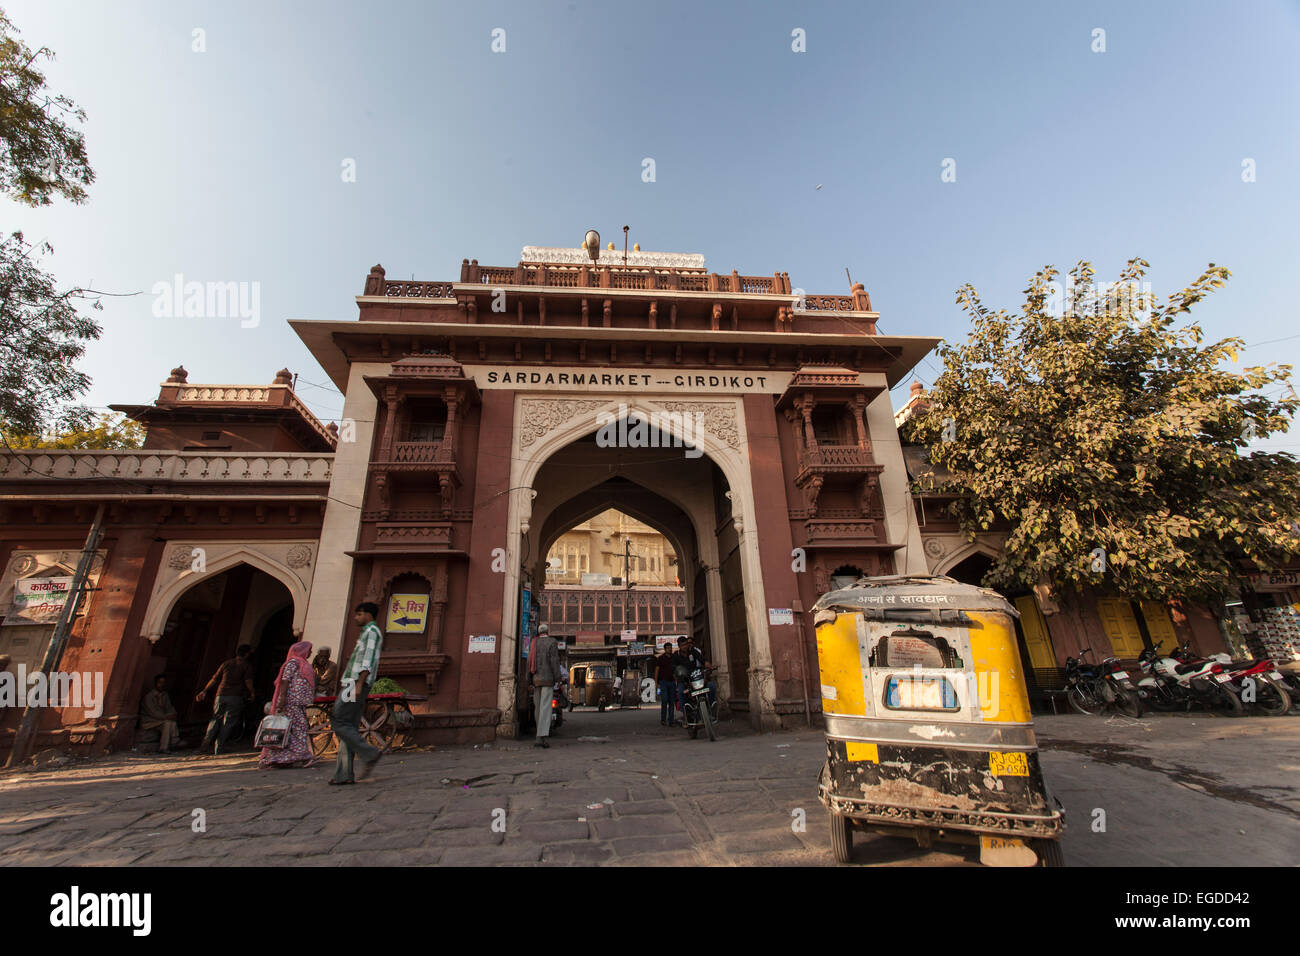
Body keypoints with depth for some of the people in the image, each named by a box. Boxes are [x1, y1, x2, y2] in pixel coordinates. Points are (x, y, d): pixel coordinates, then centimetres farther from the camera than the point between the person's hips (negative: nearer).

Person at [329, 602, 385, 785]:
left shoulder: (372, 631, -5)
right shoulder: (367, 633, 26)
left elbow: (368, 660, -17)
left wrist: (359, 684, -24)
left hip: (356, 682, -10)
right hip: (352, 684, 10)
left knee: (340, 724, -11)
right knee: (350, 727, 6)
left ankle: (369, 753, -11)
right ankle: (344, 774, 6)